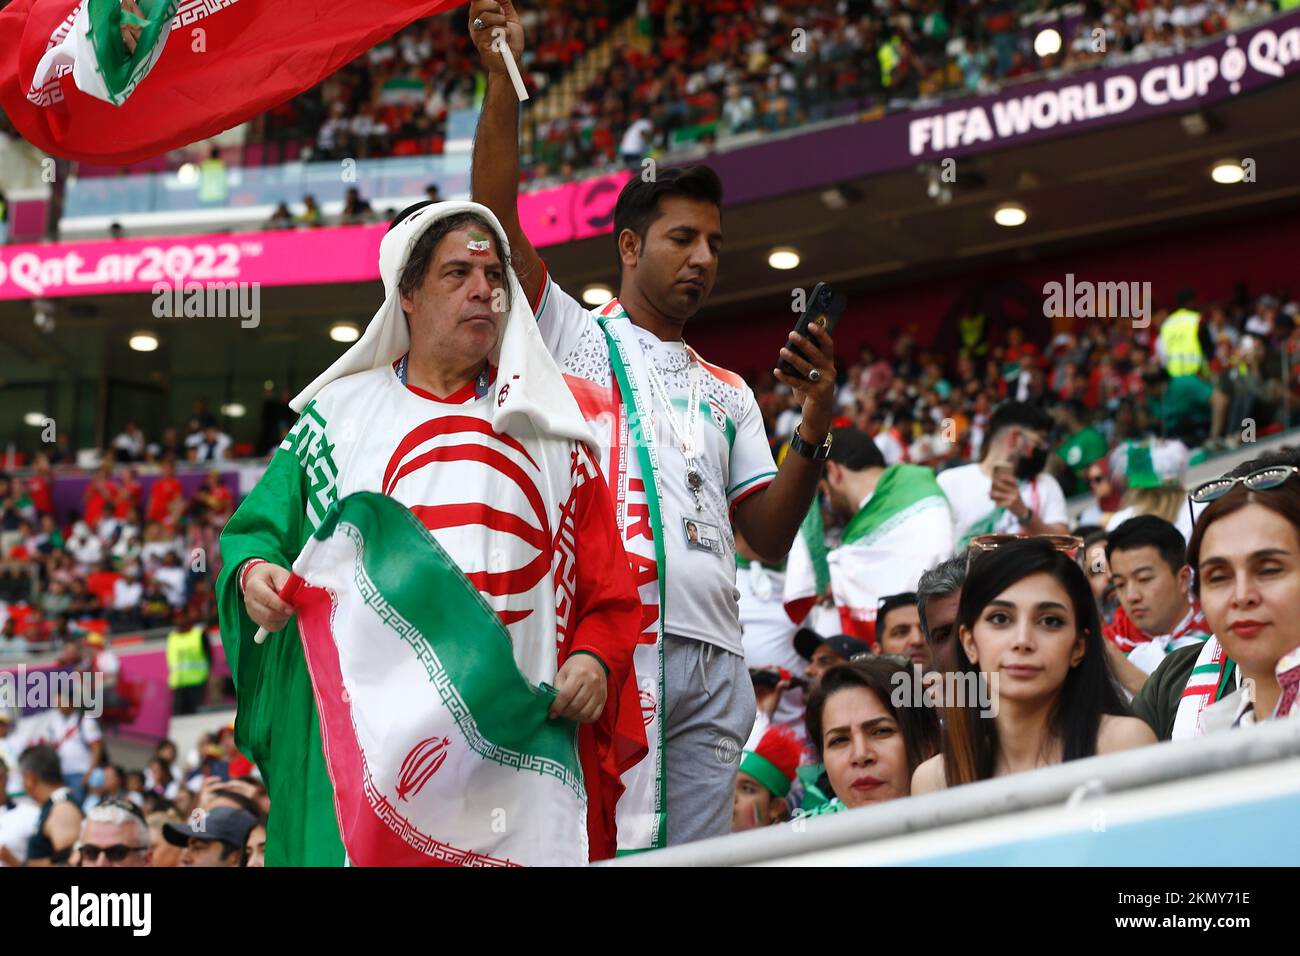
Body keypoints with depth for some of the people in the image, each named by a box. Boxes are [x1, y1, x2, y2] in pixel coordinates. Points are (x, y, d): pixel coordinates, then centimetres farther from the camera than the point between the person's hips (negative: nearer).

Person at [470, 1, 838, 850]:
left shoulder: (729, 393, 25)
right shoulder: (570, 333, 13)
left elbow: (770, 538, 16)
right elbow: (496, 215, -2)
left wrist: (815, 428, 2)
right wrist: (505, 77, -10)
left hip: (711, 660, 5)